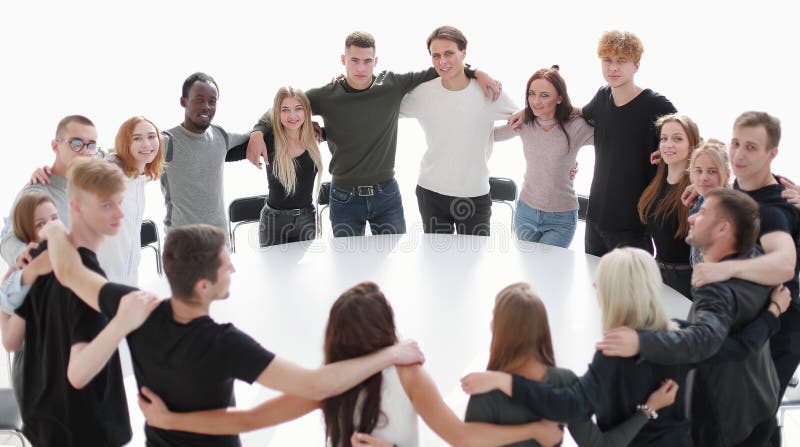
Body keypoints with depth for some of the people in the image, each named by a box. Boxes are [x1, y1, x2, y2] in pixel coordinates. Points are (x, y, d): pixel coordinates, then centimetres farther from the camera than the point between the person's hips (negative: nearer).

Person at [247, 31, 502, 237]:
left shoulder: (392, 85, -4)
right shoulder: (326, 96, -7)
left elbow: (437, 71, 7)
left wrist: (476, 73, -3)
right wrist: (258, 132, -16)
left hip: (386, 195, 1)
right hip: (344, 198, -1)